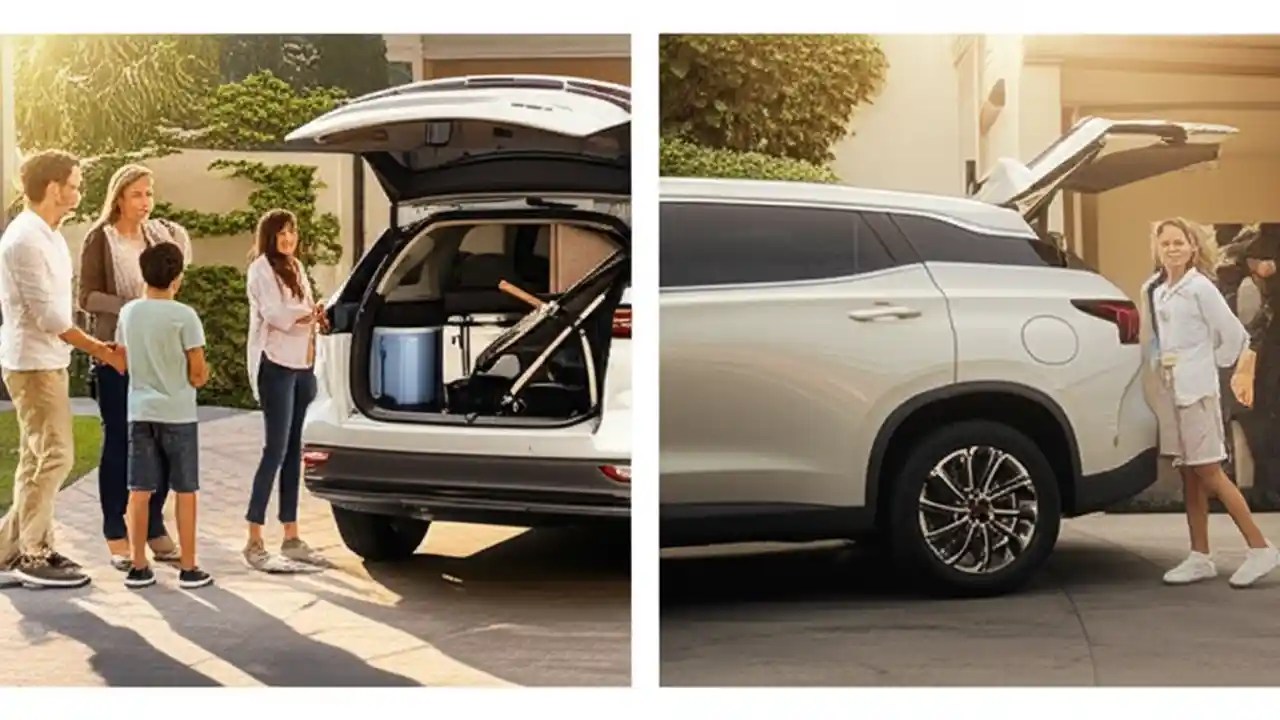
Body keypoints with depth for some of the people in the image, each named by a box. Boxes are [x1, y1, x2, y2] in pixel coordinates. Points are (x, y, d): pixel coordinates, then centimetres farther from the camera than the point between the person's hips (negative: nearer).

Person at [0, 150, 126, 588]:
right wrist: (98, 349, -13)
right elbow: (47, 314, -20)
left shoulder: (48, 235, 12)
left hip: (48, 361, 10)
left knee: (38, 458, 14)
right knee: (53, 457, -7)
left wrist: (93, 344, 8)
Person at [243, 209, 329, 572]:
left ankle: (291, 538, 13)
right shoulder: (261, 268, -5)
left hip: (301, 365, 8)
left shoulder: (296, 268, 20)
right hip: (276, 365, -8)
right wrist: (310, 313, -8)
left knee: (293, 450, 9)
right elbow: (275, 315, -17)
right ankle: (254, 544, -11)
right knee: (275, 450, -12)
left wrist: (315, 317, -3)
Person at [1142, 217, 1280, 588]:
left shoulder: (1200, 287, -9)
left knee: (1208, 472, -7)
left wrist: (1210, 365, 4)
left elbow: (1234, 335, -7)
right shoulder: (1153, 291, 10)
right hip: (1170, 390, 7)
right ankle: (1200, 557, 13)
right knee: (1189, 474, 8)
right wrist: (1159, 368, 1)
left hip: (1197, 389, -7)